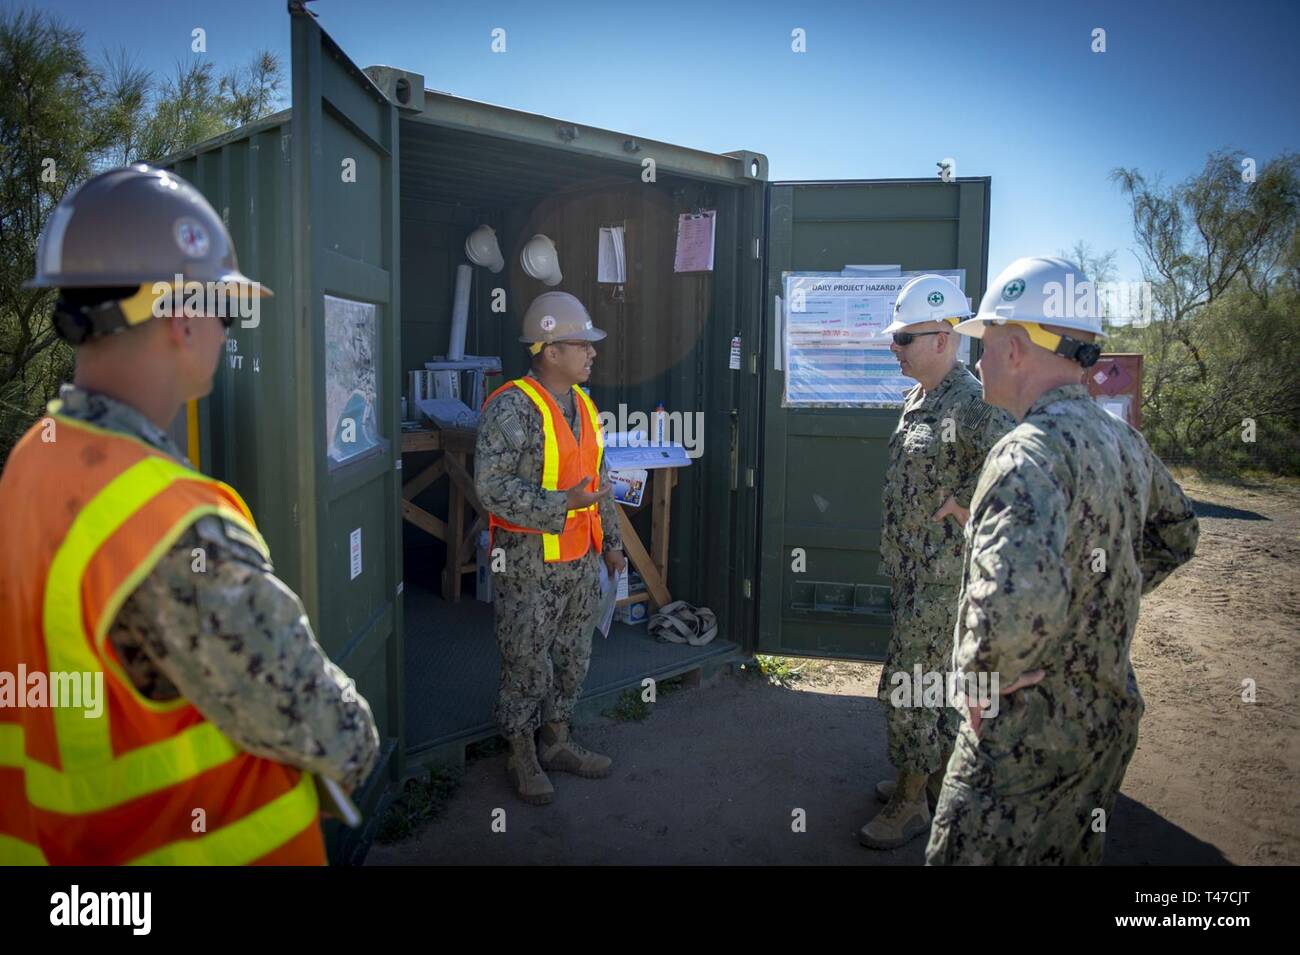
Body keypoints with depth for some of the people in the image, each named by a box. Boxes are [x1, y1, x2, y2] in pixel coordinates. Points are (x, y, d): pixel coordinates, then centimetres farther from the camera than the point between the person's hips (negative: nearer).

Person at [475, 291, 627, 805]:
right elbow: (491, 485, -22)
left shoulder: (583, 404, 10)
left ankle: (557, 740, 35)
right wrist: (561, 505, -27)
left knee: (573, 654, 18)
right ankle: (522, 757, 23)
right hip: (529, 561, -8)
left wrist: (610, 542, 18)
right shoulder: (512, 407, -17)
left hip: (580, 558, 8)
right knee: (527, 662, 5)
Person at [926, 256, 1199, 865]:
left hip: (1027, 738, -9)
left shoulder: (1031, 452, -26)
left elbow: (1019, 594, -43)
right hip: (1110, 721, 9)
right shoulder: (1124, 441, 4)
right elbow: (1176, 534, 23)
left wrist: (982, 674, -25)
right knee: (1071, 854, 25)